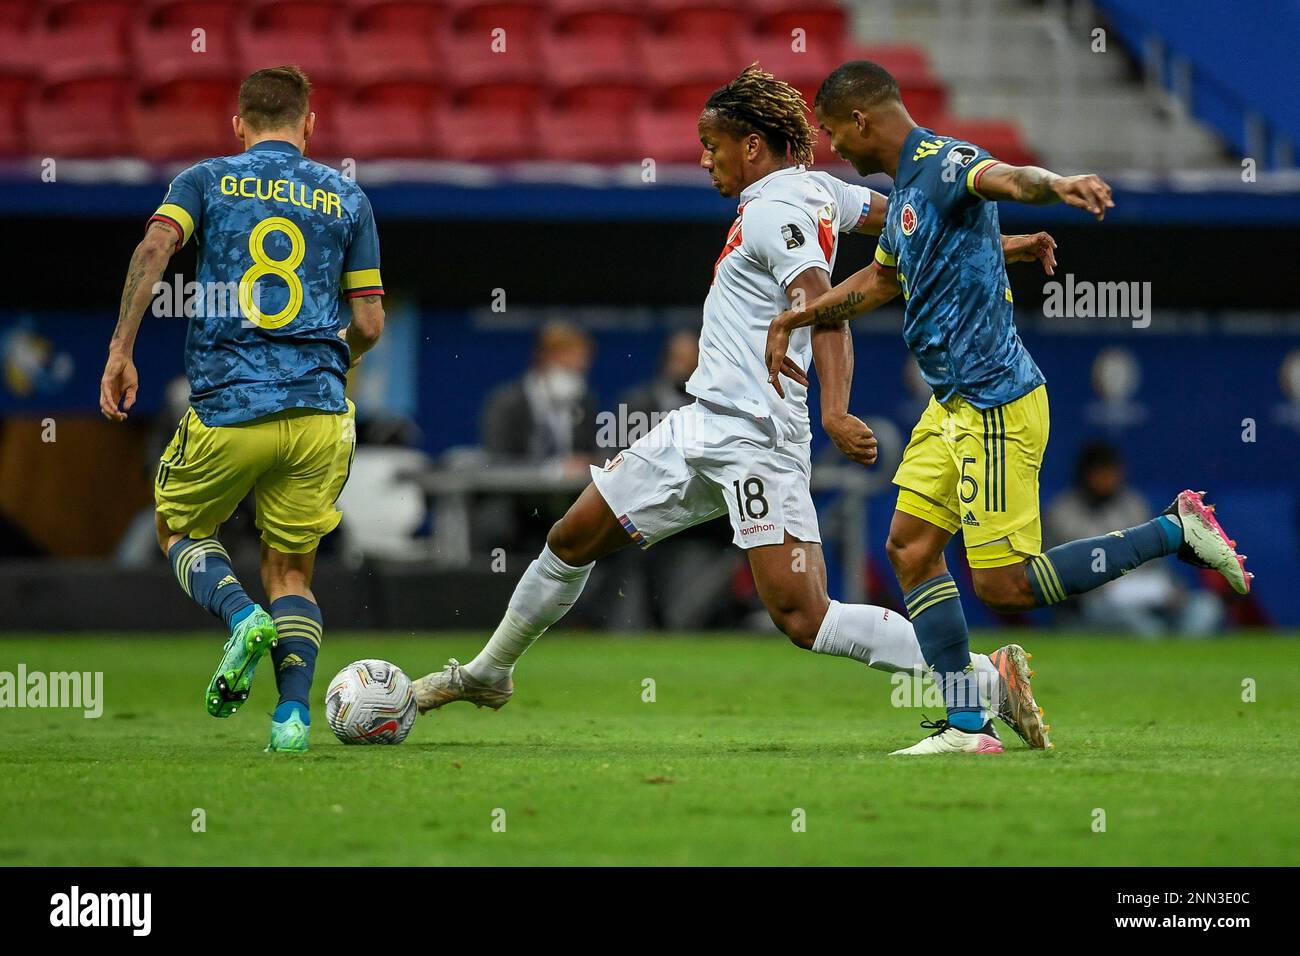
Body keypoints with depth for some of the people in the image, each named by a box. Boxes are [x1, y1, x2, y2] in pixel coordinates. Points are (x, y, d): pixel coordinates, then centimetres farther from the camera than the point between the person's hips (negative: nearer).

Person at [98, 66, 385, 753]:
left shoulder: (208, 180, 8)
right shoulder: (347, 198, 12)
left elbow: (153, 249, -10)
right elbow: (369, 323, 10)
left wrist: (120, 351, -9)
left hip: (226, 406, -1)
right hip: (318, 412, 2)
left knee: (179, 531, 22)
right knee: (290, 571, 14)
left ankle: (241, 617, -7)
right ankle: (293, 715, -7)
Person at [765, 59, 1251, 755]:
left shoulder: (941, 162, -15)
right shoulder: (907, 186, 16)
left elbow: (1006, 178, -39)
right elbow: (877, 281, 35)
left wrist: (1056, 185, -61)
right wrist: (792, 320, 37)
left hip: (995, 403, -10)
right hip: (952, 404, 10)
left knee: (1004, 583, -9)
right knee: (911, 548, 6)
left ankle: (1175, 530, 0)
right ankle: (967, 727, 8)